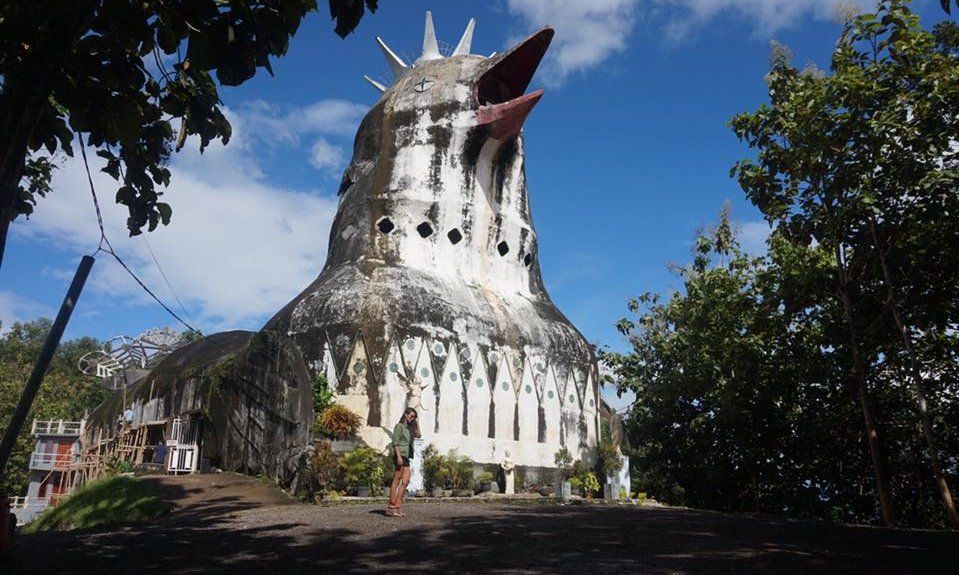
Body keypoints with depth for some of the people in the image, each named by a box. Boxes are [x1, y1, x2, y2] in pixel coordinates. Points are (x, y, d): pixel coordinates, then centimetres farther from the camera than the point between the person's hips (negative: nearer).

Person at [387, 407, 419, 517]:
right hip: (400, 454, -9)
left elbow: (418, 435, 20)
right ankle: (391, 507, -6)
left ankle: (397, 506, 4)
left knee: (406, 481, 2)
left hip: (406, 456, 9)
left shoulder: (409, 428, 20)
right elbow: (395, 442, -12)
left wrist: (417, 423, 14)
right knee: (397, 481, -8)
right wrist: (399, 456, -21)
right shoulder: (399, 426, -4)